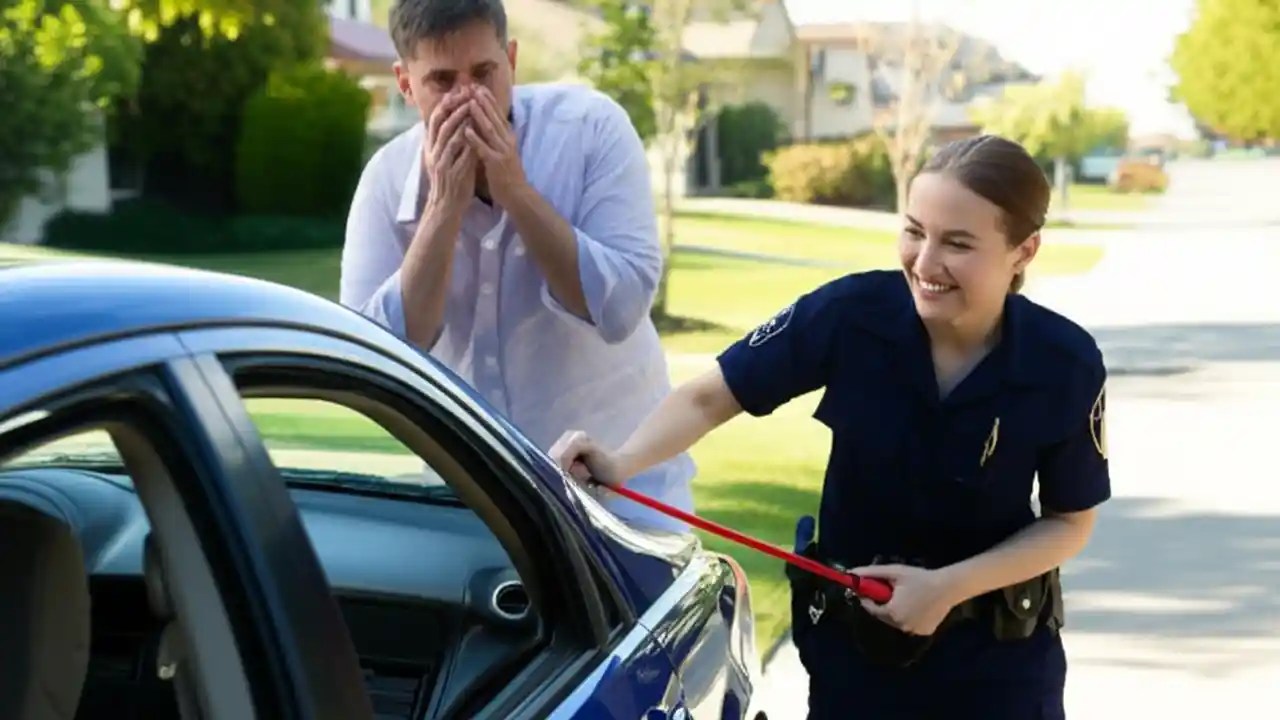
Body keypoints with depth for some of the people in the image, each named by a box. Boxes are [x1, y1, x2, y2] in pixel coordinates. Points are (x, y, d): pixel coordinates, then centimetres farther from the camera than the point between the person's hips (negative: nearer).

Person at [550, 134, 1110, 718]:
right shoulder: (850, 312, -20)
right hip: (851, 638, 0)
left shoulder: (1066, 364, -17)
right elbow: (709, 397, -12)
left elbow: (1069, 523, -6)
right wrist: (623, 462, -30)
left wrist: (950, 586, -20)